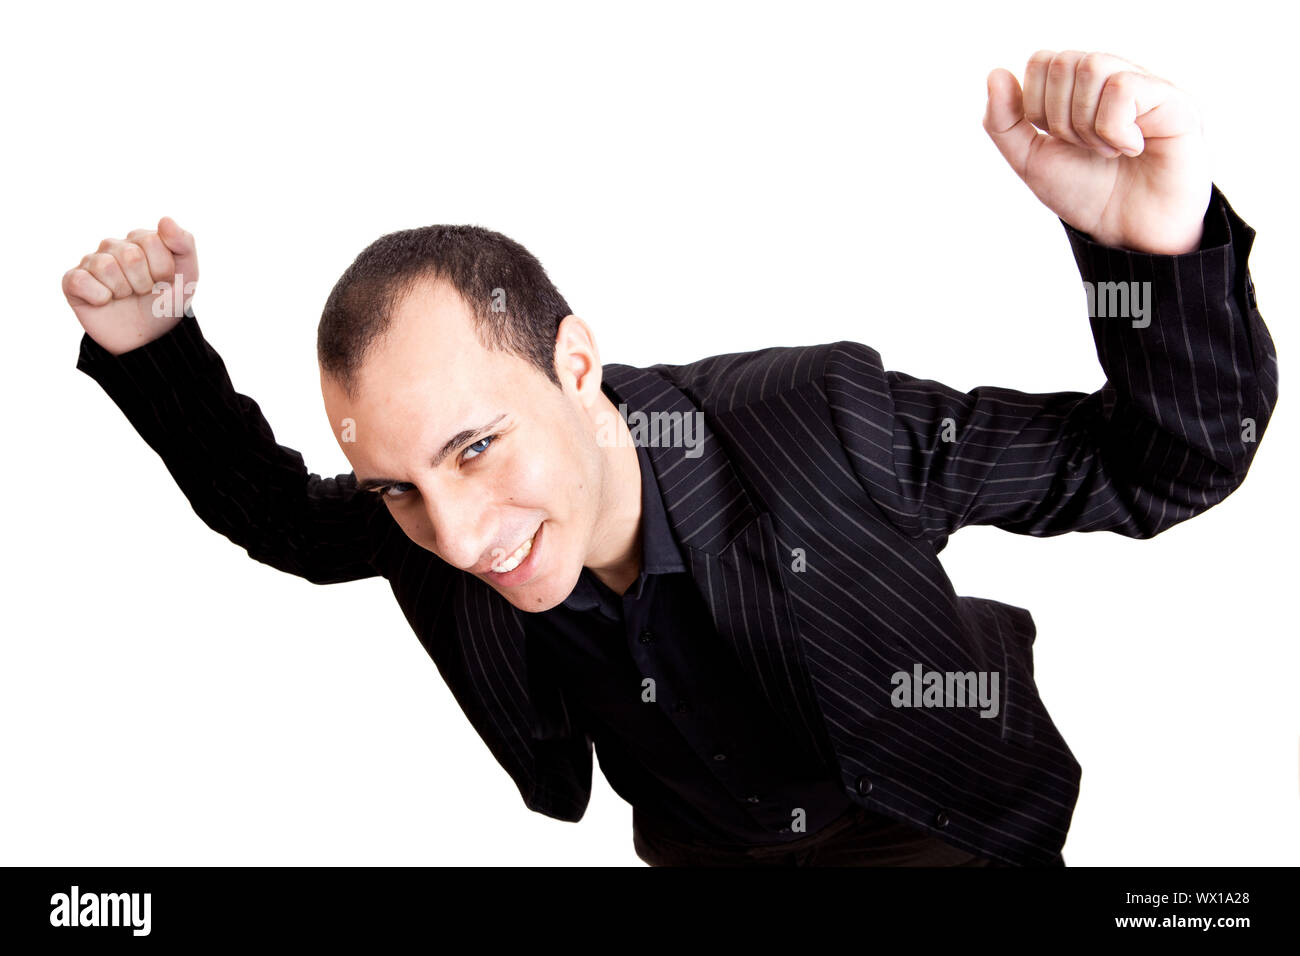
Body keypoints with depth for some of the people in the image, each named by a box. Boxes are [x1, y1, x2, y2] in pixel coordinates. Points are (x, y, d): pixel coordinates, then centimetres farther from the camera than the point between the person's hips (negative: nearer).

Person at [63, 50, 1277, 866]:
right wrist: (149, 349, -14)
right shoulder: (425, 522, -19)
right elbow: (277, 512, 4)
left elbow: (1164, 466, -27)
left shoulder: (822, 420, -33)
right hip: (694, 845, 4)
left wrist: (1161, 243, -48)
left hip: (922, 827, -4)